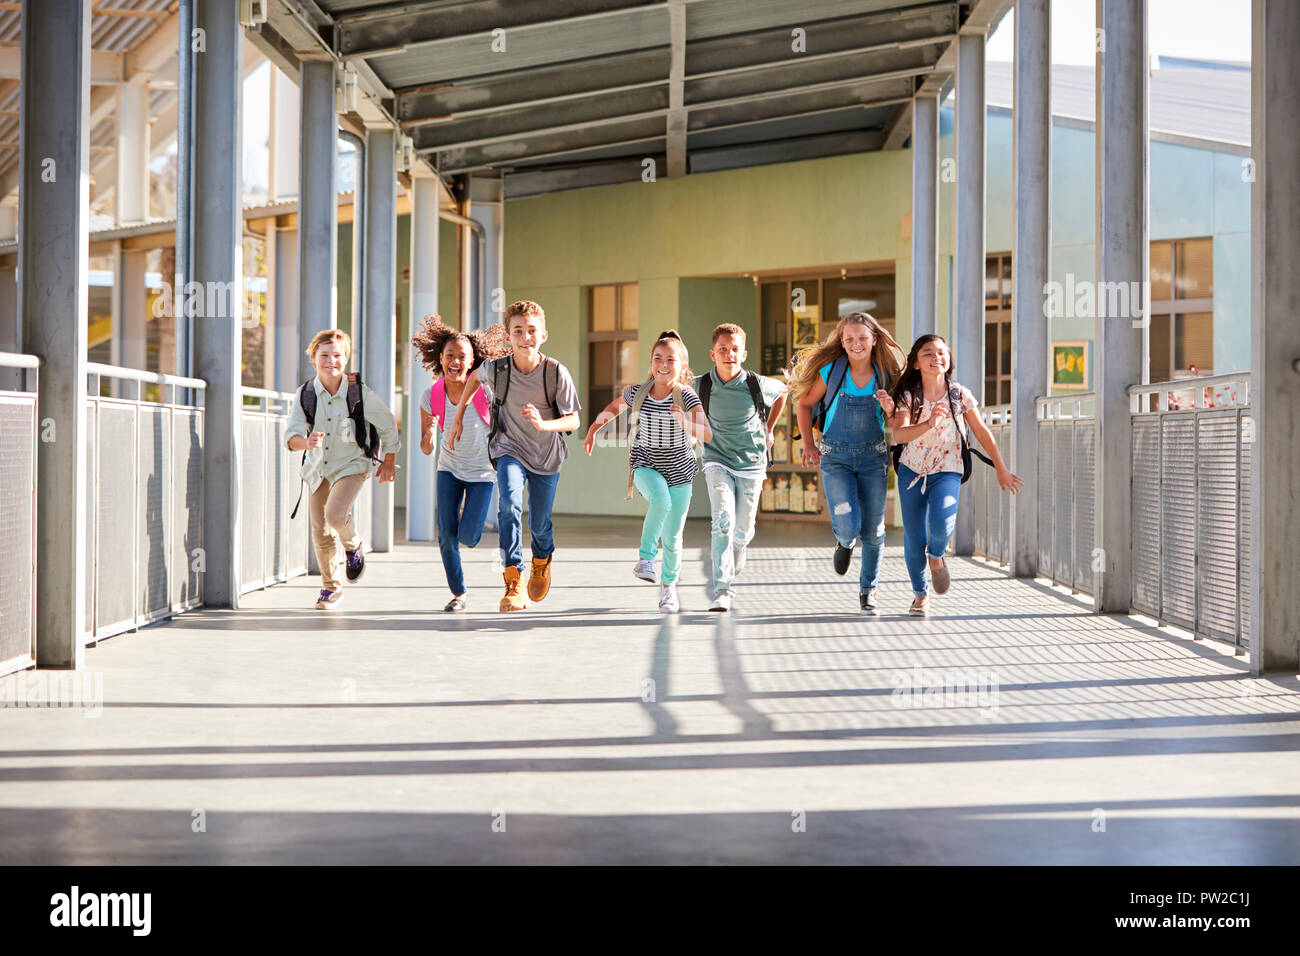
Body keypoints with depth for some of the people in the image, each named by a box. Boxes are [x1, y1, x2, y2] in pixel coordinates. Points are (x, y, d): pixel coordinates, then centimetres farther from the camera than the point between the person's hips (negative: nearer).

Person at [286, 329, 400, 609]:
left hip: (351, 463, -3)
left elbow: (387, 425, 0)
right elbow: (292, 437, -12)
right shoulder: (305, 394, -9)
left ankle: (354, 546, 8)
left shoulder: (360, 392, -15)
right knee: (320, 532, 7)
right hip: (317, 467, 3)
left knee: (335, 514, -27)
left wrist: (389, 461, 8)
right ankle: (331, 587, 28)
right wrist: (307, 442, -35)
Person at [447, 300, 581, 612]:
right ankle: (512, 584, -27)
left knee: (539, 524, 13)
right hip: (509, 449, 0)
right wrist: (458, 416, 11)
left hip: (546, 455, 0)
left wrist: (543, 424, -35)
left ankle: (542, 560, 50)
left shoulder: (557, 373, -21)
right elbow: (476, 377, 8)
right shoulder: (496, 369, -17)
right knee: (510, 505, -27)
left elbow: (573, 421, -16)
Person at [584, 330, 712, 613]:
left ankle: (668, 585, 29)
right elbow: (613, 408, 16)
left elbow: (707, 435, -22)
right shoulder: (636, 393, -7)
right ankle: (646, 556, -14)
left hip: (679, 470, 0)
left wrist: (686, 424, -39)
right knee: (661, 500, -34)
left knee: (672, 537, 5)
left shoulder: (686, 396, -13)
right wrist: (593, 430, 22)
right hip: (646, 464, 0)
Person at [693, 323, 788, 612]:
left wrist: (769, 429, 16)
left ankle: (737, 550, 46)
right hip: (718, 462, -1)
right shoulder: (701, 386, -10)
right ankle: (721, 591, -20)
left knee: (743, 530, 8)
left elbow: (782, 391, 14)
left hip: (752, 464, 1)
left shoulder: (758, 385, -10)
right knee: (723, 521, -19)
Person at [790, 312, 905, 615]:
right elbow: (805, 405, 7)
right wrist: (808, 444, 0)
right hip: (835, 457, -2)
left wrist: (890, 409, -15)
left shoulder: (886, 374, -1)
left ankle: (868, 591, 24)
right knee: (847, 525, -16)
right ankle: (845, 543, 23)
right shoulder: (831, 371, -7)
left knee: (873, 530, 5)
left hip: (874, 456, 2)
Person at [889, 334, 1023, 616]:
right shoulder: (908, 396, -5)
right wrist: (929, 423, -37)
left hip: (947, 471, 0)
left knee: (941, 523, -27)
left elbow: (982, 433, 7)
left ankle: (936, 556, 9)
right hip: (912, 470, 1)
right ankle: (920, 595, 24)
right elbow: (899, 435, -19)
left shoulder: (960, 395, -1)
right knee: (914, 539, 1)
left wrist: (1001, 470, 11)